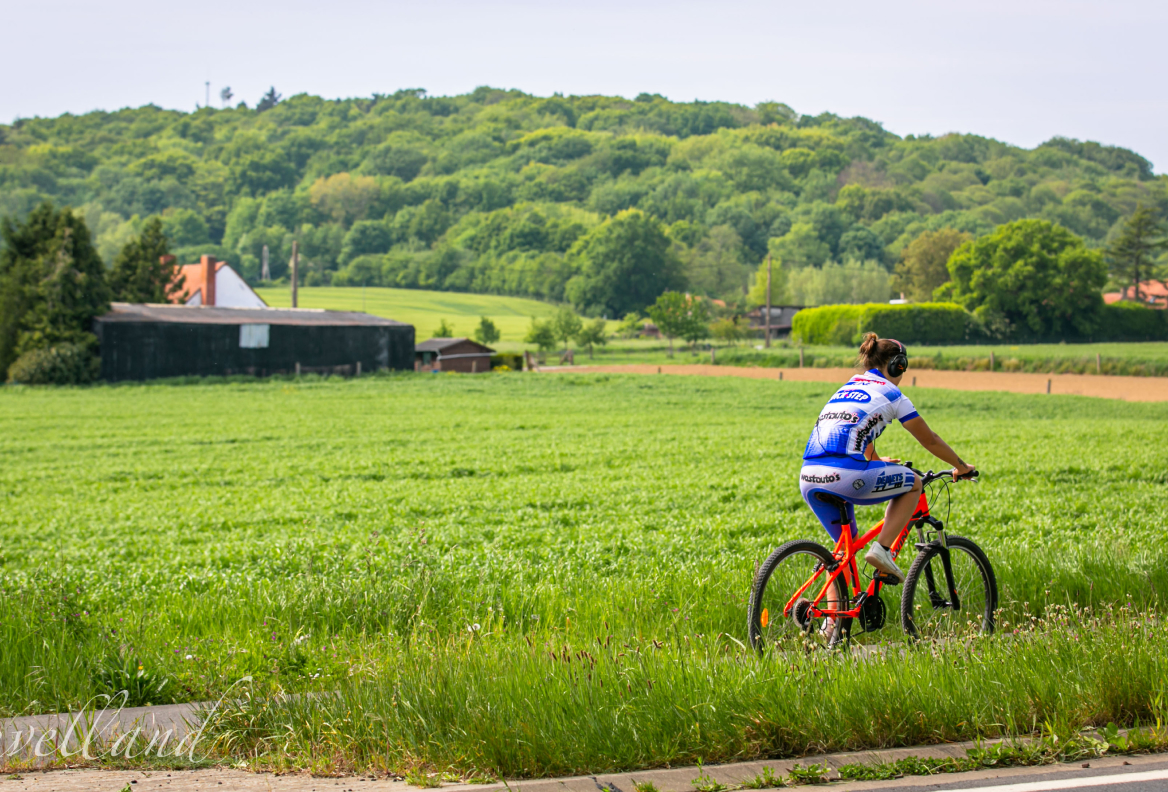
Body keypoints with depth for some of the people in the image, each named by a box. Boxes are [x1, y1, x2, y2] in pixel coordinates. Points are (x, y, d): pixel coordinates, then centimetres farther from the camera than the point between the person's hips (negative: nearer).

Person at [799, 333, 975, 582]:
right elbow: (930, 440, 18)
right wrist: (961, 466, 33)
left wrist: (875, 460, 64)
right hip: (844, 477, -7)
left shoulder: (848, 387, 27)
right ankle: (882, 549, 4)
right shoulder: (890, 393, 8)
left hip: (808, 481, 7)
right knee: (912, 484, 16)